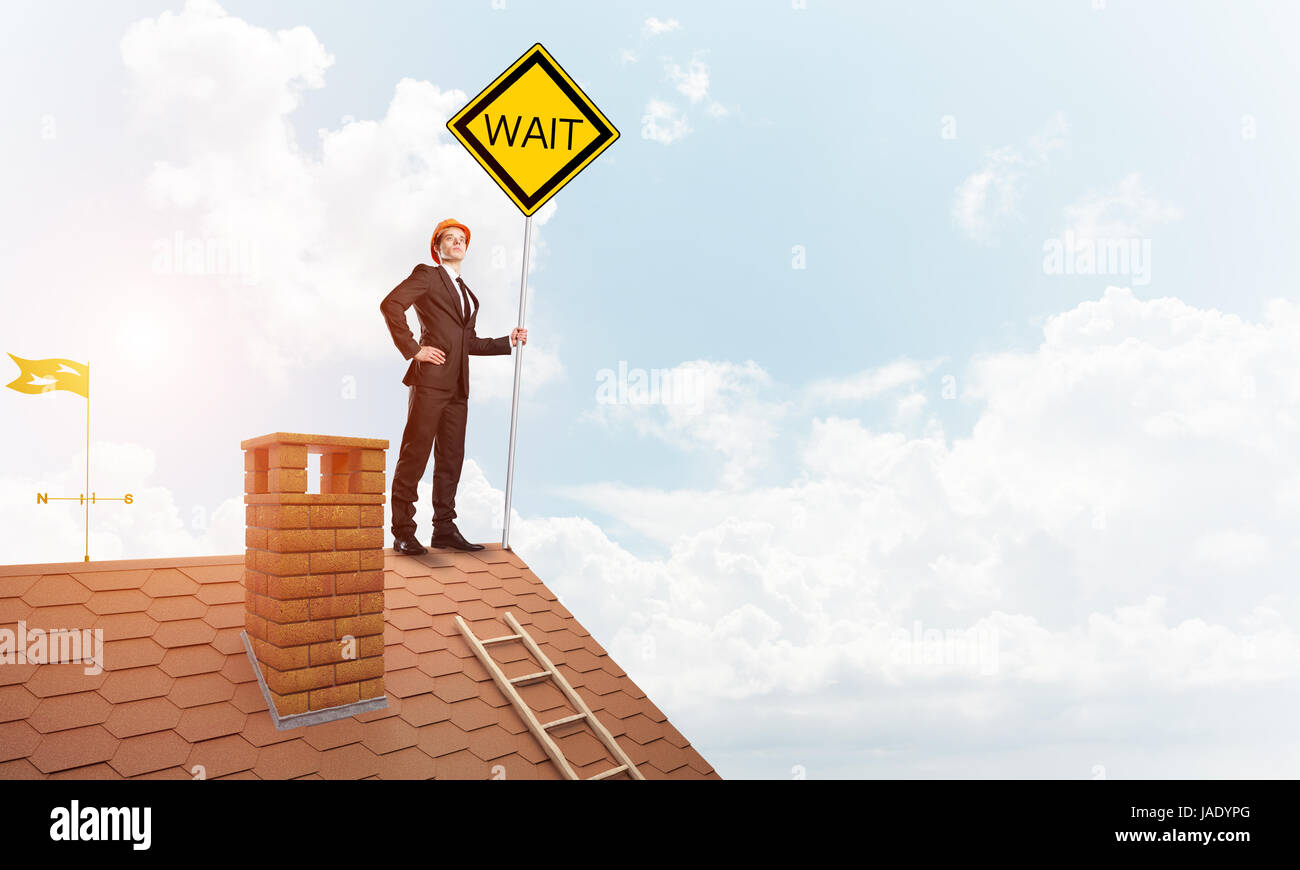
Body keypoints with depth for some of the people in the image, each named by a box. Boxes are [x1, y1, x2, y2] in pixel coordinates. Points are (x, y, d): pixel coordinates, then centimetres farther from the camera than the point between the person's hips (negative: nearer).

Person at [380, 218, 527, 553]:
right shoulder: (426, 275, 3)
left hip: (457, 386, 7)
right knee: (415, 454, -6)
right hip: (431, 378, -7)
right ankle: (403, 533, -1)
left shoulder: (467, 293, 24)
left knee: (451, 458, 8)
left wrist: (508, 341, 17)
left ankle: (445, 529, 16)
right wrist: (412, 349, -15)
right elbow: (390, 304, -12)